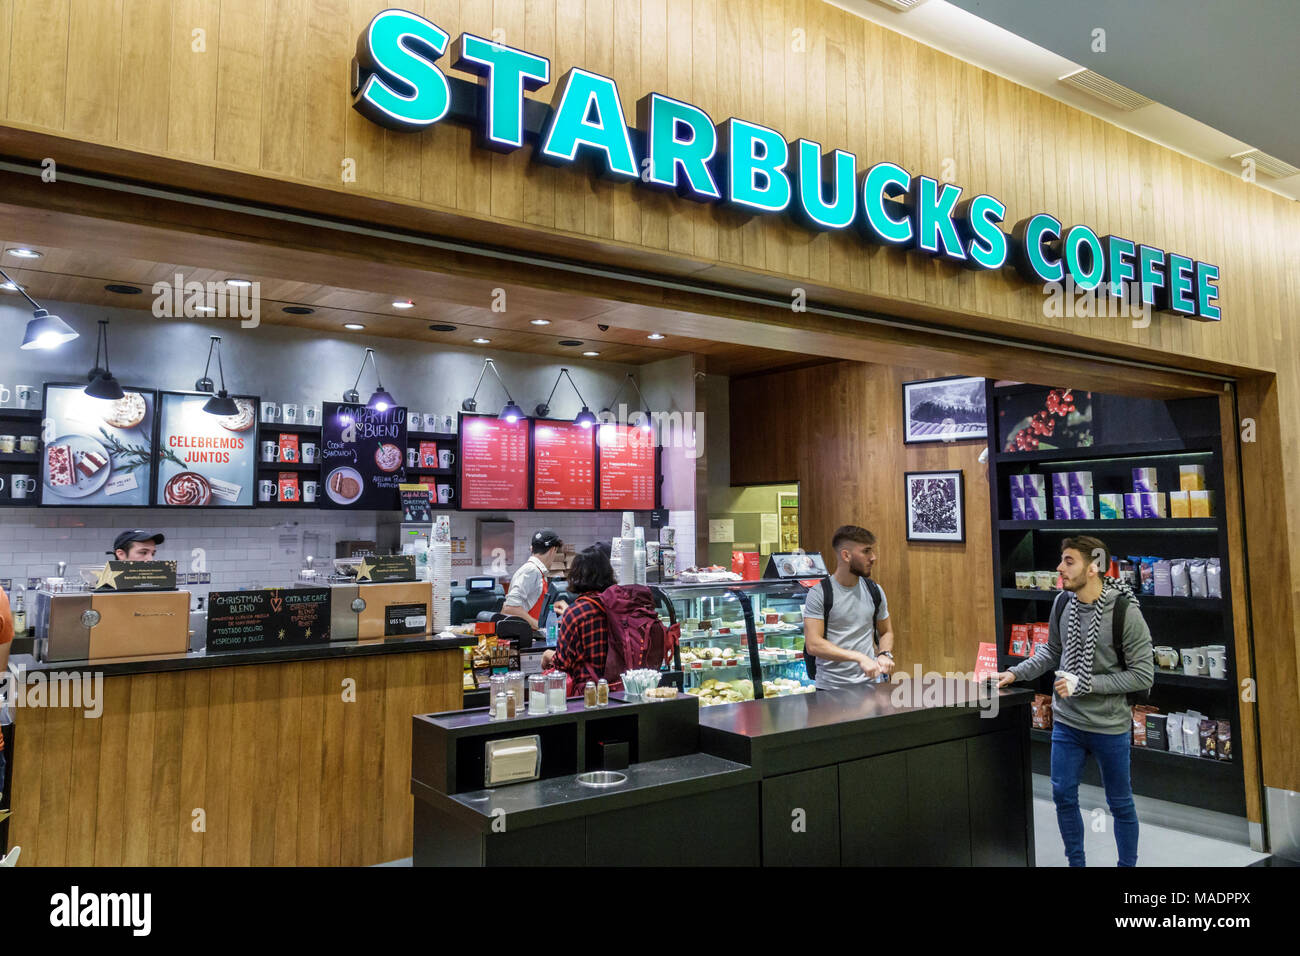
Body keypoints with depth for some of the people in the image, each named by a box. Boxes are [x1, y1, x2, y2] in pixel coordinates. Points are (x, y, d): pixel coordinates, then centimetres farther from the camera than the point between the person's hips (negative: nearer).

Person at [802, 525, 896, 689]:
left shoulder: (874, 591, 11)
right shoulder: (819, 593, -6)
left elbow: (886, 632, 23)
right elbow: (813, 645, -13)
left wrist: (885, 655, 1)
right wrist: (859, 657, -19)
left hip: (870, 682, 4)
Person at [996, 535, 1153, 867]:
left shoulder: (1126, 612, -19)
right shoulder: (1063, 604, -3)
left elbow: (1143, 675, -17)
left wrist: (1084, 684, -21)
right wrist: (1015, 673, 2)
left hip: (1110, 727, -4)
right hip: (1066, 721, 5)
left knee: (1120, 803, 13)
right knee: (1063, 795, 12)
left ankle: (1128, 864, 33)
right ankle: (1076, 862, 31)